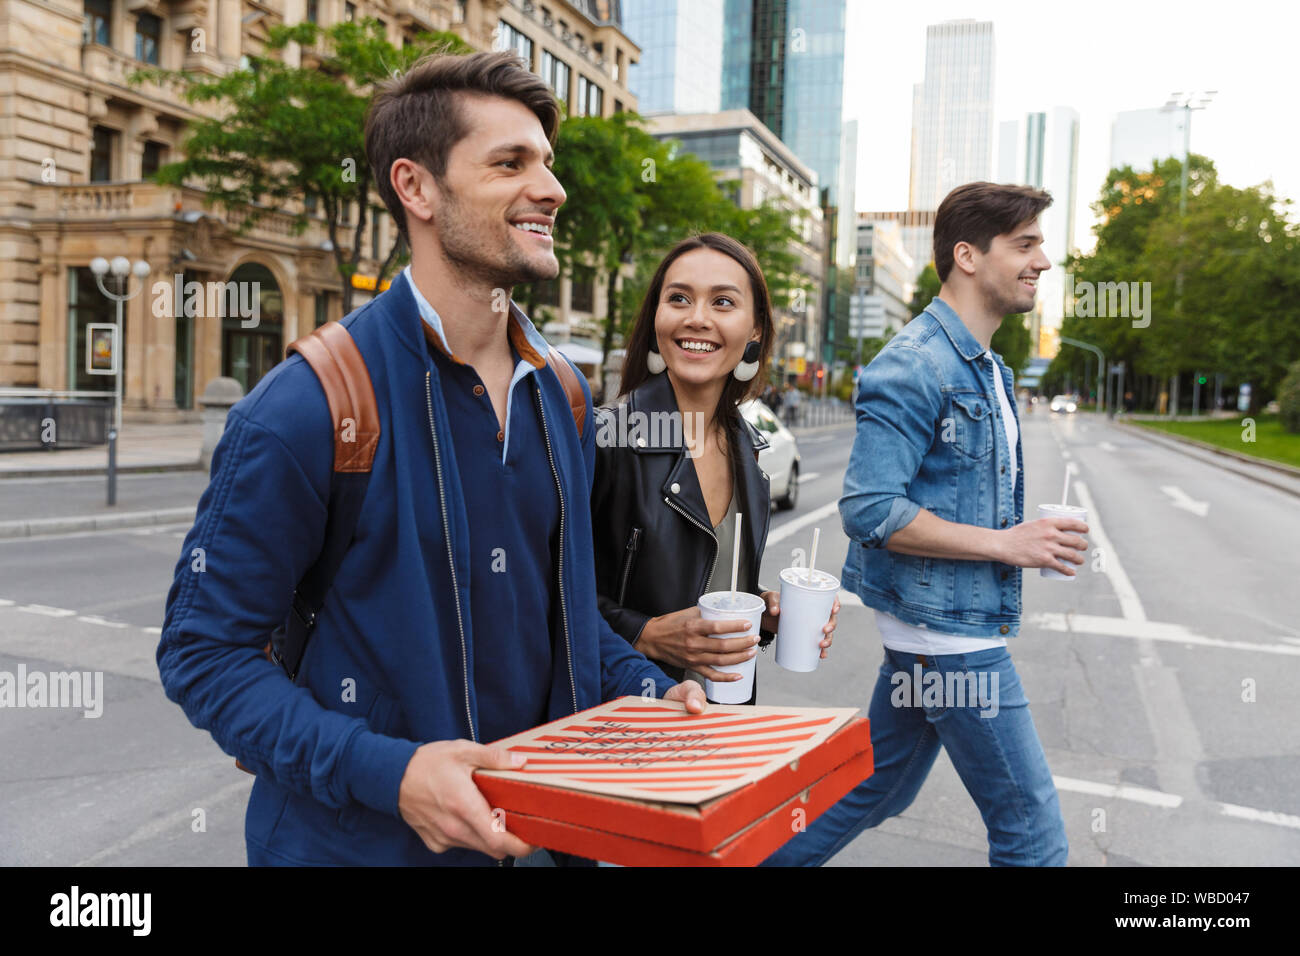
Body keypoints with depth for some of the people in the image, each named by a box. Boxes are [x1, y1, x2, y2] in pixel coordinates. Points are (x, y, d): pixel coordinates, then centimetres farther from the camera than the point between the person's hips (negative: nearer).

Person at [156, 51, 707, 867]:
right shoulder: (307, 406, -20)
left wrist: (647, 690, -4)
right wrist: (387, 772, -26)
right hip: (365, 838, -5)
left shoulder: (561, 396, 0)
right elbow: (205, 649, -15)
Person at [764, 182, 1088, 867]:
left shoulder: (985, 367, 15)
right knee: (1032, 833, 2)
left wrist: (1027, 538, 7)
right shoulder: (915, 366, -17)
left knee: (874, 790, 19)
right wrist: (1004, 543, -20)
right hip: (948, 632, -10)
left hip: (957, 625, 10)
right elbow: (869, 510, -24)